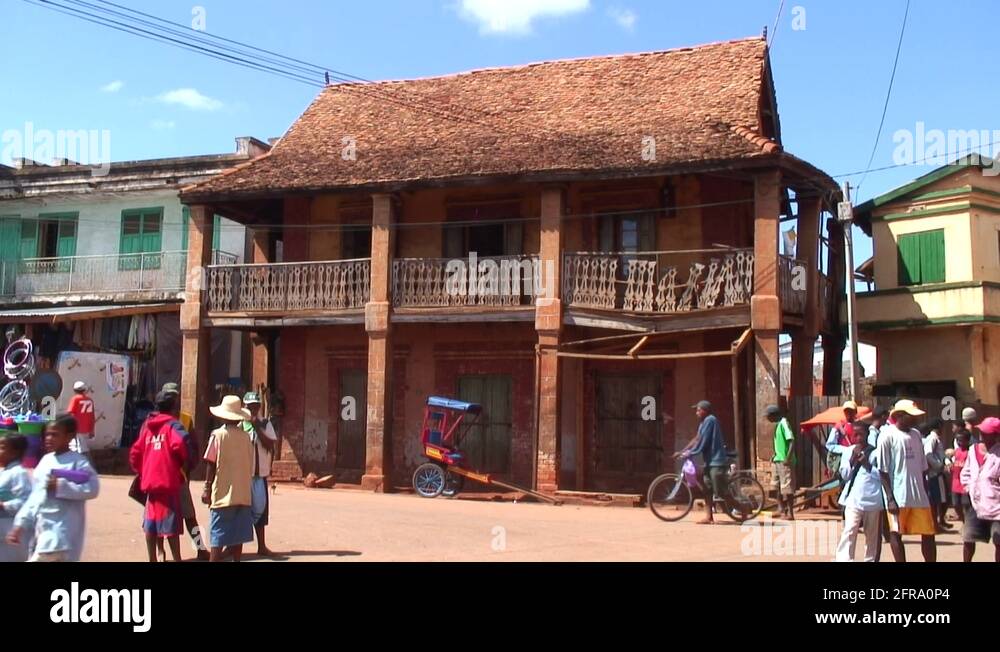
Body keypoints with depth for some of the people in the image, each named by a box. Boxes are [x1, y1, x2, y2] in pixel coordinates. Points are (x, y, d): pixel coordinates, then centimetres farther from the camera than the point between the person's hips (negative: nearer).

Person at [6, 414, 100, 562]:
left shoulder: (78, 462, -10)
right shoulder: (45, 460, 13)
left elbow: (92, 488, -22)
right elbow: (35, 496, 17)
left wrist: (61, 486, -24)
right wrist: (20, 524, 12)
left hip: (61, 532, -8)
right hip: (41, 530, 8)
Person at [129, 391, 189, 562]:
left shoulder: (147, 425, 13)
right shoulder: (172, 424, -5)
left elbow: (135, 454, 11)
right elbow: (181, 442, -24)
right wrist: (184, 462, -7)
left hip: (149, 481, 6)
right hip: (169, 481, -6)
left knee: (150, 523, 14)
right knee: (171, 524, -5)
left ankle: (152, 558, 20)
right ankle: (177, 559, -5)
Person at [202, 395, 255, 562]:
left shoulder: (218, 435, -6)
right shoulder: (246, 437, 3)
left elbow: (212, 465, -6)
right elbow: (250, 466, 7)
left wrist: (207, 489, 1)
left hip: (223, 493, -3)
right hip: (243, 494, 3)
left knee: (218, 537, 0)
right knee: (238, 536, 10)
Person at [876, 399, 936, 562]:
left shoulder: (916, 434, 11)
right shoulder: (887, 435, -7)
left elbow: (922, 467, 17)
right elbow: (883, 471, -9)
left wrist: (926, 494, 14)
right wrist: (890, 498, -14)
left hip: (919, 495, 6)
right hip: (898, 496, -6)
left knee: (928, 533, 8)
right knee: (896, 534, 2)